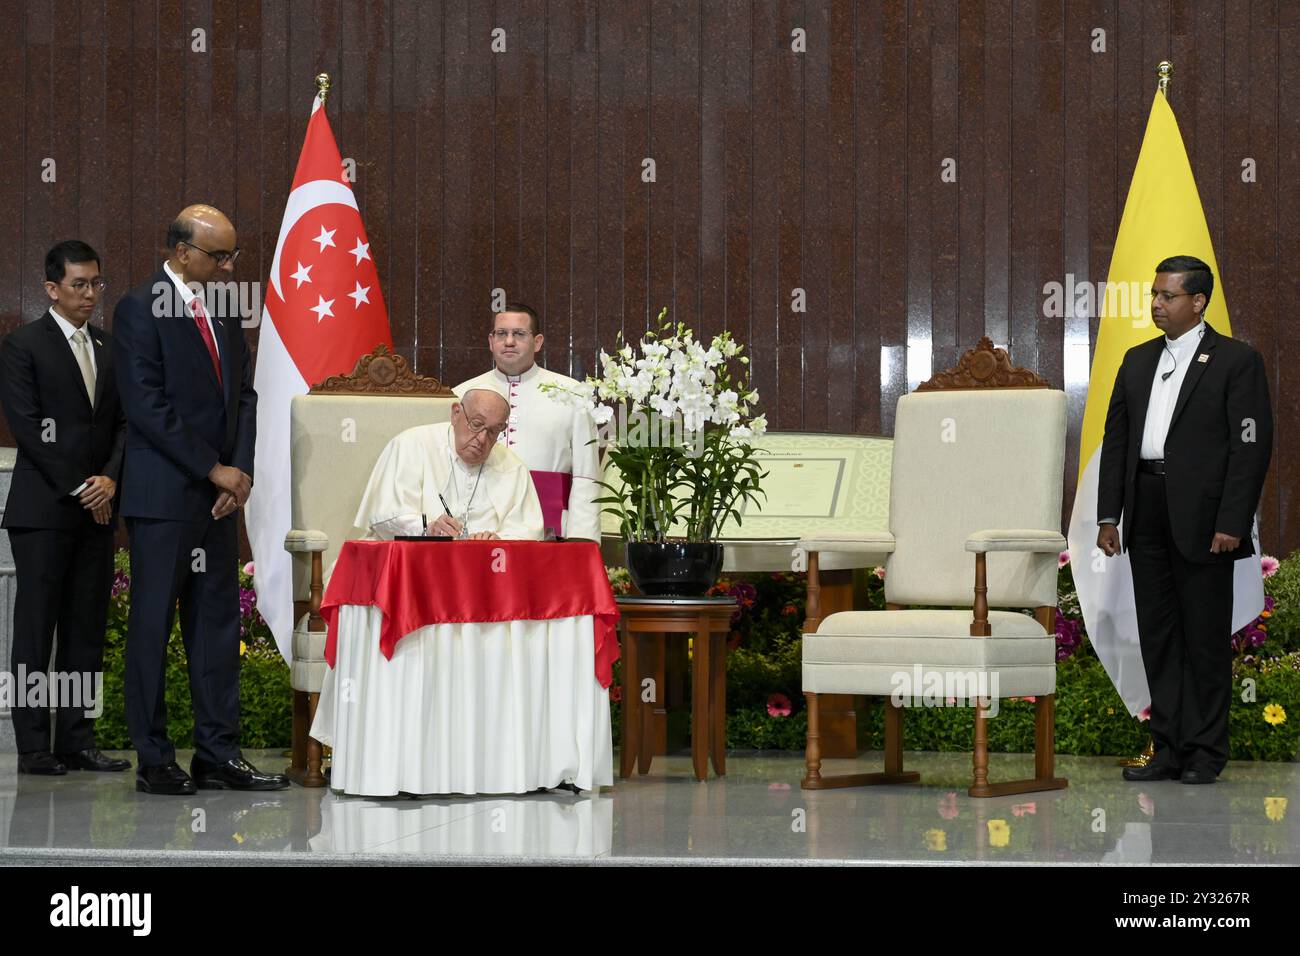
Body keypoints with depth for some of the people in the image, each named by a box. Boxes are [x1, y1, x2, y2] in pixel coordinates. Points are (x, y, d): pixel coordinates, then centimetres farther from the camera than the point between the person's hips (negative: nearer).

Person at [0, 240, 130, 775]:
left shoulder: (109, 349, 15)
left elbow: (124, 424, 12)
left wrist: (111, 478, -7)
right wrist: (78, 490, -11)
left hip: (97, 510, 6)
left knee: (87, 629, 5)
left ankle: (77, 741, 8)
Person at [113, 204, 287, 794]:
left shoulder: (224, 312, 14)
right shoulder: (140, 310, -8)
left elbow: (243, 395, 14)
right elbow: (148, 408, -15)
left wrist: (241, 470, -1)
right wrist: (215, 470, -13)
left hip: (218, 496, 7)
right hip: (163, 494, -7)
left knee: (218, 623, 7)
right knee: (153, 624, -1)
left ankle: (218, 755, 10)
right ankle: (153, 760, 4)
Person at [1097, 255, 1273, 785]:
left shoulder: (1236, 360, -3)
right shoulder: (1138, 361, 15)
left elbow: (1252, 444, -9)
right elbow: (1116, 438, 15)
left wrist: (1232, 522, -16)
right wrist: (1109, 516, 8)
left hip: (1202, 519, -6)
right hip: (1147, 516, 6)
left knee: (1206, 637, 0)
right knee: (1158, 636, 8)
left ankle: (1206, 752, 6)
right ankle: (1169, 748, 14)